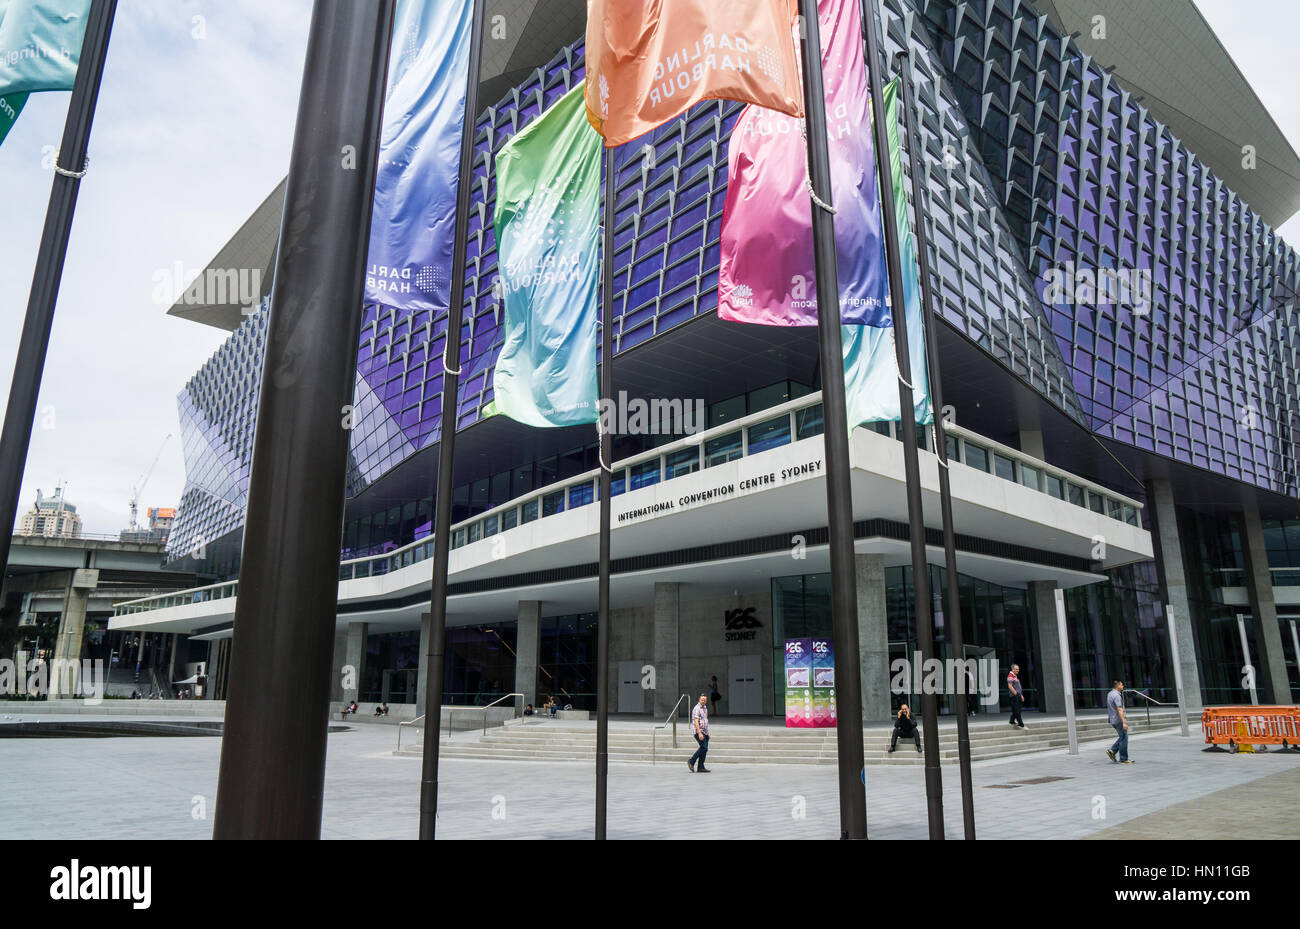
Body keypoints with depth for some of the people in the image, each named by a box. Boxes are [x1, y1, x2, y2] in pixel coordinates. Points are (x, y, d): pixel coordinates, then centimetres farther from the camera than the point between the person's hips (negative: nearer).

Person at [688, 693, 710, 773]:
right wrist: (699, 733, -27)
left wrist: (707, 732, 23)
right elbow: (696, 721, -20)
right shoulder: (697, 708, -12)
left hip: (704, 732, 9)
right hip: (698, 731, -9)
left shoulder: (705, 708, 17)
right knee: (704, 748, -16)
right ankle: (691, 762, -6)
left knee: (704, 749, 3)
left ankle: (700, 768, 6)